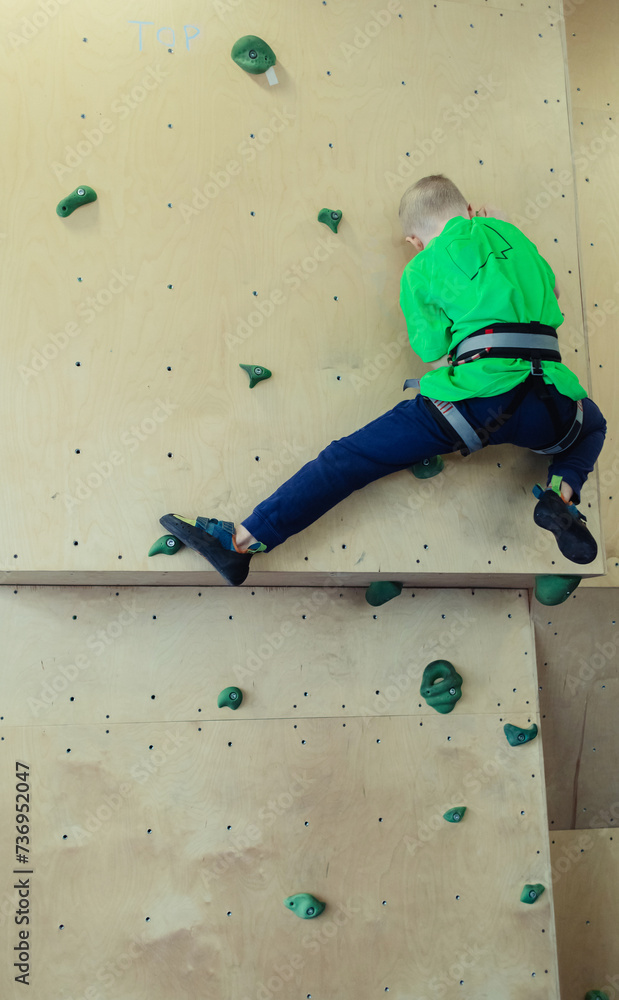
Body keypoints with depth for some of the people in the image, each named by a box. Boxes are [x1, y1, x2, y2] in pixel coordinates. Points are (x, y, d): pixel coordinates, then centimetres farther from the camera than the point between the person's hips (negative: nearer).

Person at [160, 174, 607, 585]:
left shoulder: (420, 271, 9)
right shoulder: (510, 233, 21)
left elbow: (433, 352, 7)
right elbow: (552, 291, 34)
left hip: (474, 398, -3)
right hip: (548, 410, 4)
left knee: (348, 460, 2)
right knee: (591, 422, 39)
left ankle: (241, 541, -3)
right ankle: (561, 495, 8)